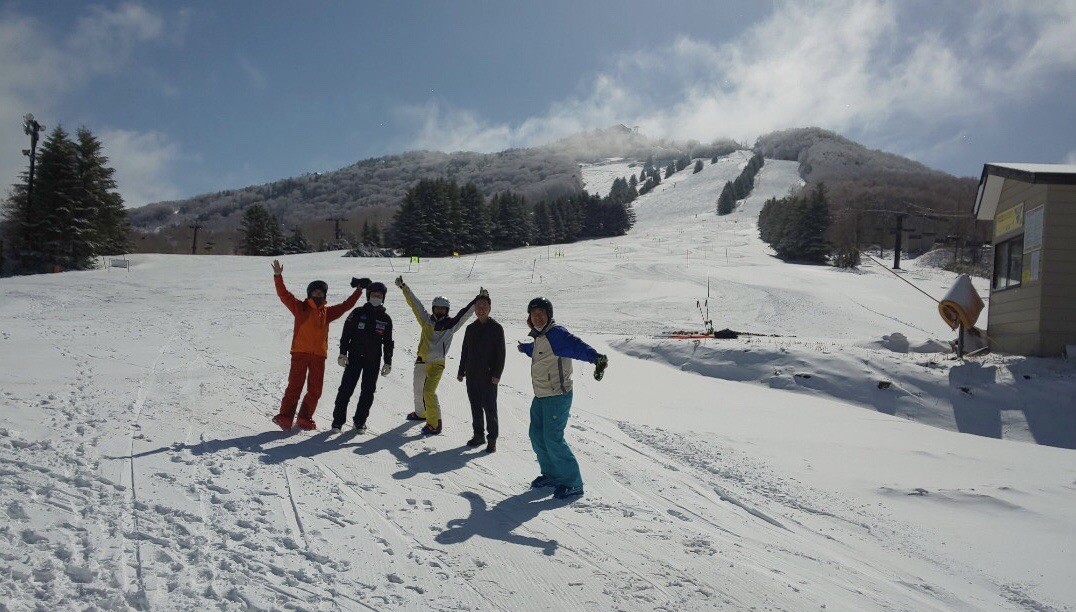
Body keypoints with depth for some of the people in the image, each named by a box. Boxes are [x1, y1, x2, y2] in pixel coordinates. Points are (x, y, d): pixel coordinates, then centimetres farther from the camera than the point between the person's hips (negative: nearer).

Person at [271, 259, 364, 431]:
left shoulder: (327, 312, 16)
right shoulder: (300, 307, 5)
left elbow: (346, 305, 24)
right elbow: (283, 294, -2)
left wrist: (358, 290, 24)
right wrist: (278, 276, -13)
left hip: (319, 355, 4)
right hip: (300, 352, -4)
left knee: (315, 390, 6)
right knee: (295, 386, -8)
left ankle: (305, 418, 16)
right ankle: (285, 417, -5)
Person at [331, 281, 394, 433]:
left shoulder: (386, 319, 7)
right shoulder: (358, 313, 0)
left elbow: (388, 342, 12)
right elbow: (346, 333, 0)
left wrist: (388, 362, 8)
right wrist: (343, 353, -7)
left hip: (373, 360, 2)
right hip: (354, 356, -2)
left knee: (368, 391, 4)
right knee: (346, 388, -5)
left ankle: (360, 421, 15)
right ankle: (338, 419, 1)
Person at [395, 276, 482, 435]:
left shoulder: (451, 324, -3)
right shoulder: (426, 320, 4)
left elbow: (465, 313, -5)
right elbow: (415, 304, 4)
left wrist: (478, 300, -11)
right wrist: (403, 287, 3)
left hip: (437, 363, -5)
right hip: (421, 361, 5)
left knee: (428, 392, -17)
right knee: (418, 391, 21)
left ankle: (434, 424, -12)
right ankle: (420, 413, 46)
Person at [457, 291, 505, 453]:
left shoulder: (496, 328, -5)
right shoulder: (471, 328, 12)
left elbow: (500, 353, -8)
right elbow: (464, 351, 18)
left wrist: (497, 374, -13)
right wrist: (461, 371, 15)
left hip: (488, 376, -5)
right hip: (472, 376, 6)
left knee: (489, 408, -2)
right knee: (475, 406, 12)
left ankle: (492, 439, 5)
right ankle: (479, 435, 23)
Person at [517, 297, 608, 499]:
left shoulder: (556, 334, -16)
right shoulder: (539, 337, 13)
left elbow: (577, 346, -36)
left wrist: (596, 358, -56)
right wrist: (524, 347, 62)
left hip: (557, 396, -9)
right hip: (540, 396, 9)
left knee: (553, 438, -10)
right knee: (537, 435, 13)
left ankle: (572, 483, 0)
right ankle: (551, 474, 29)